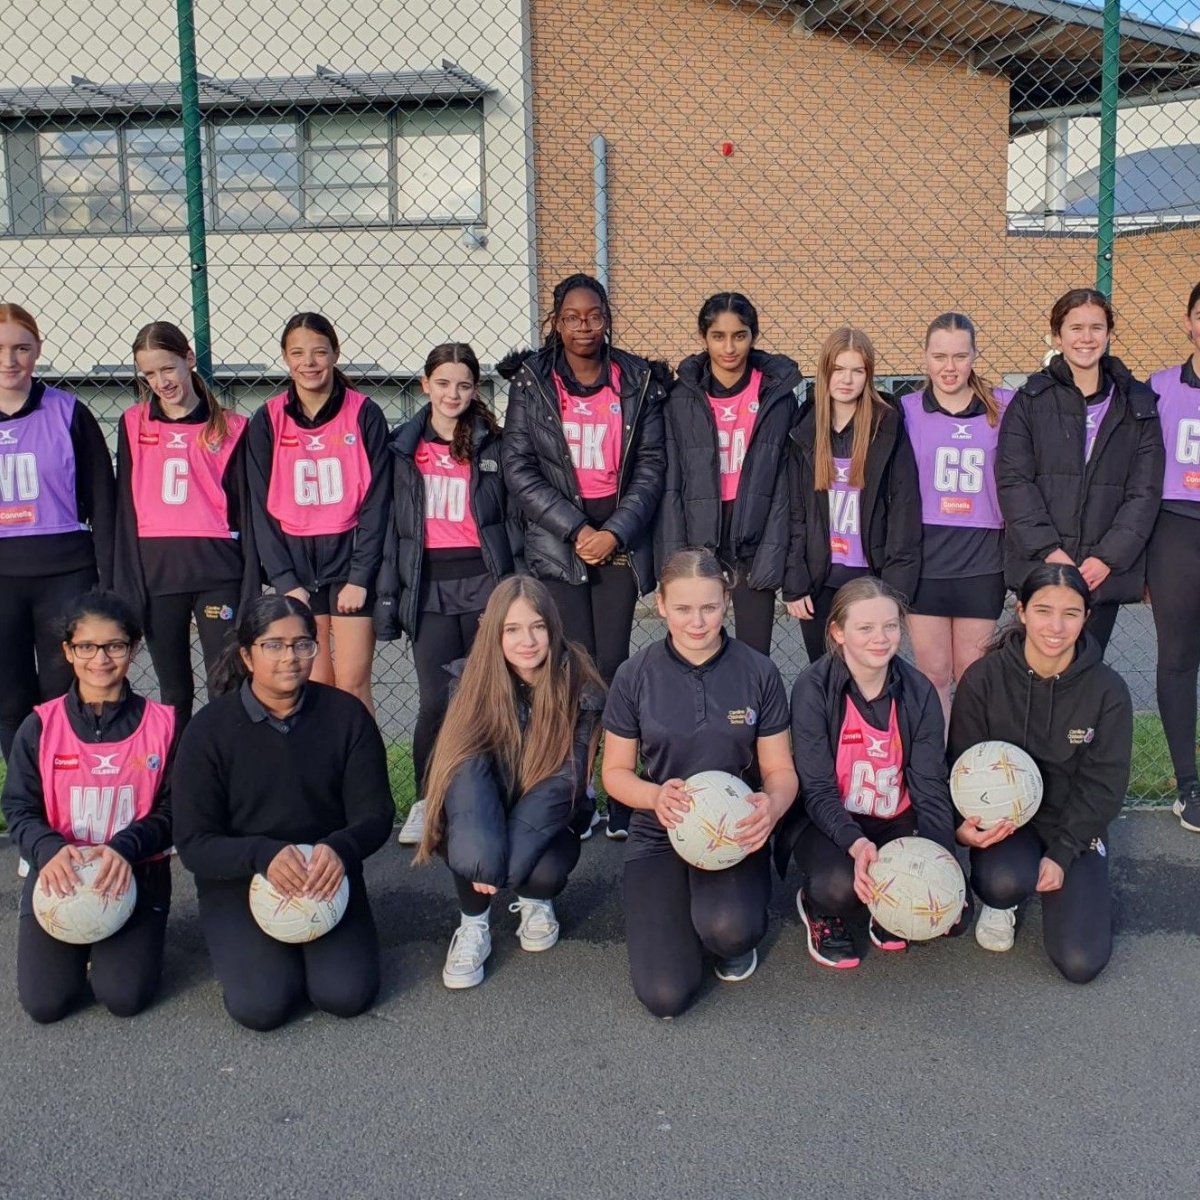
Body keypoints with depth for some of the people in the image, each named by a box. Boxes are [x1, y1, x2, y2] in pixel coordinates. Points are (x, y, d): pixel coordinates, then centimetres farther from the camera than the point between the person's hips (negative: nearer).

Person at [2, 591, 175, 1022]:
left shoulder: (161, 723, -5)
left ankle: (128, 940, 20)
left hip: (136, 873, -1)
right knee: (44, 1003, -10)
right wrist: (49, 850, -23)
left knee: (125, 997, -13)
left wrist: (125, 848, -24)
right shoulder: (40, 726, -3)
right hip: (58, 872, 1)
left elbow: (172, 811, -5)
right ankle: (76, 942, 23)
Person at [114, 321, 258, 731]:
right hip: (156, 571, 2)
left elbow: (246, 512, 4)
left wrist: (250, 588, -1)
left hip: (217, 572, -2)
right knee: (173, 690, 10)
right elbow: (125, 510, 8)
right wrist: (126, 586, 2)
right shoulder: (134, 424, 7)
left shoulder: (230, 428, 3)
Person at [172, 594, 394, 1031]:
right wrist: (263, 855, -30)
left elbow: (376, 815, -4)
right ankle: (243, 947, 14)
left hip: (327, 878, 1)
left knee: (347, 995, -18)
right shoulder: (208, 729, -7)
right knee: (261, 1005, -21)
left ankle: (306, 945, 15)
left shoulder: (346, 714, -4)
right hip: (238, 883, -1)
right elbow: (193, 845, -10)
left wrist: (339, 849, -28)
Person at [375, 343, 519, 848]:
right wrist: (387, 595, 4)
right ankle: (425, 803, 11)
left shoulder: (492, 445, 7)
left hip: (483, 580, 0)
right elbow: (391, 523, 9)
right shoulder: (403, 447, 9)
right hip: (428, 585, 0)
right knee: (435, 700, -4)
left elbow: (511, 518, 8)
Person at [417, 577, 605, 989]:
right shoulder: (473, 678, -12)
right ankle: (473, 925, -5)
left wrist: (503, 865, -26)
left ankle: (535, 899, 8)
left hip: (548, 818, 1)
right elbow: (464, 768, -19)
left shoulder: (580, 687, -15)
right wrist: (485, 861, -34)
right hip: (490, 813, -1)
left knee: (545, 870, -31)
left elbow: (565, 780, -18)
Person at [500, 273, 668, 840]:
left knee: (613, 664, -3)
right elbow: (519, 469, -1)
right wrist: (576, 529, -8)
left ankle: (620, 798, 4)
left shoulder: (637, 382, 7)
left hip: (621, 541, 1)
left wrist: (615, 532, -8)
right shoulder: (532, 383, 4)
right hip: (557, 540, -1)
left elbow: (651, 465, 4)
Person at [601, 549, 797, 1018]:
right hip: (659, 835, 0)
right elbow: (616, 772, 2)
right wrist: (657, 796, -21)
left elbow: (780, 769, 1)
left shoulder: (759, 672, -4)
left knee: (728, 928, -35)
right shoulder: (635, 675, -4)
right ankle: (678, 913, 17)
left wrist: (772, 805, -24)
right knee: (665, 995, -17)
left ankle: (736, 933, 5)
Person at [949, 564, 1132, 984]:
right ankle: (1001, 900, 4)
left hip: (1075, 826, 1)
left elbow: (1103, 787, -5)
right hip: (1001, 817, -1)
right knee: (1005, 882, -36)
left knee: (1081, 963, -12)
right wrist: (963, 823, -24)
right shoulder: (984, 678, -10)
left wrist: (1062, 855, -14)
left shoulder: (1107, 690, -8)